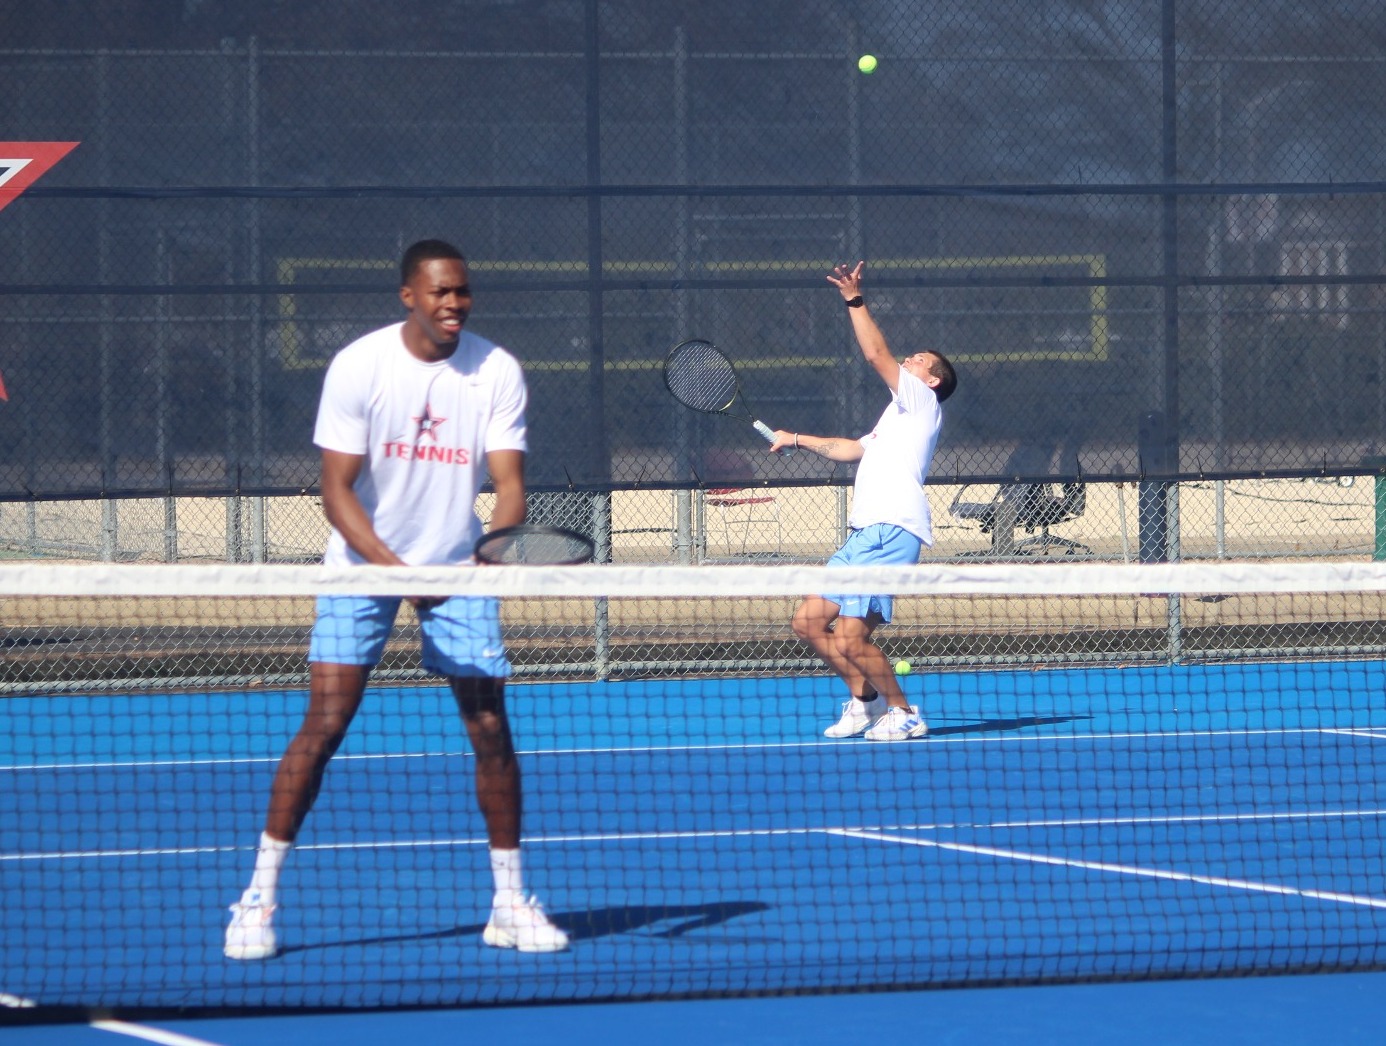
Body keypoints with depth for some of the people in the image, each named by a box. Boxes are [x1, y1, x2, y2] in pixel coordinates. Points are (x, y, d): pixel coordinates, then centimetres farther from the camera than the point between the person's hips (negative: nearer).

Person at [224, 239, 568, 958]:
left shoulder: (498, 372, -9)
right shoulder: (358, 366, -15)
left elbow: (509, 480, -13)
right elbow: (337, 490, -16)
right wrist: (395, 569, -29)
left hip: (459, 569, 2)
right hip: (363, 563, -2)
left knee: (490, 726, -4)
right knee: (325, 722, -11)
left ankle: (510, 903, 9)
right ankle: (259, 895, -3)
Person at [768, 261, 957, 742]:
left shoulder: (921, 402, 5)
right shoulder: (897, 418, 32)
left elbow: (876, 354, -7)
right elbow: (851, 449, 44)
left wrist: (856, 302, -6)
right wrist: (798, 440, 45)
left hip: (891, 531, -10)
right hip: (865, 533, 10)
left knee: (851, 638, -17)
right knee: (810, 622, 7)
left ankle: (904, 714, -4)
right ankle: (865, 698, 17)